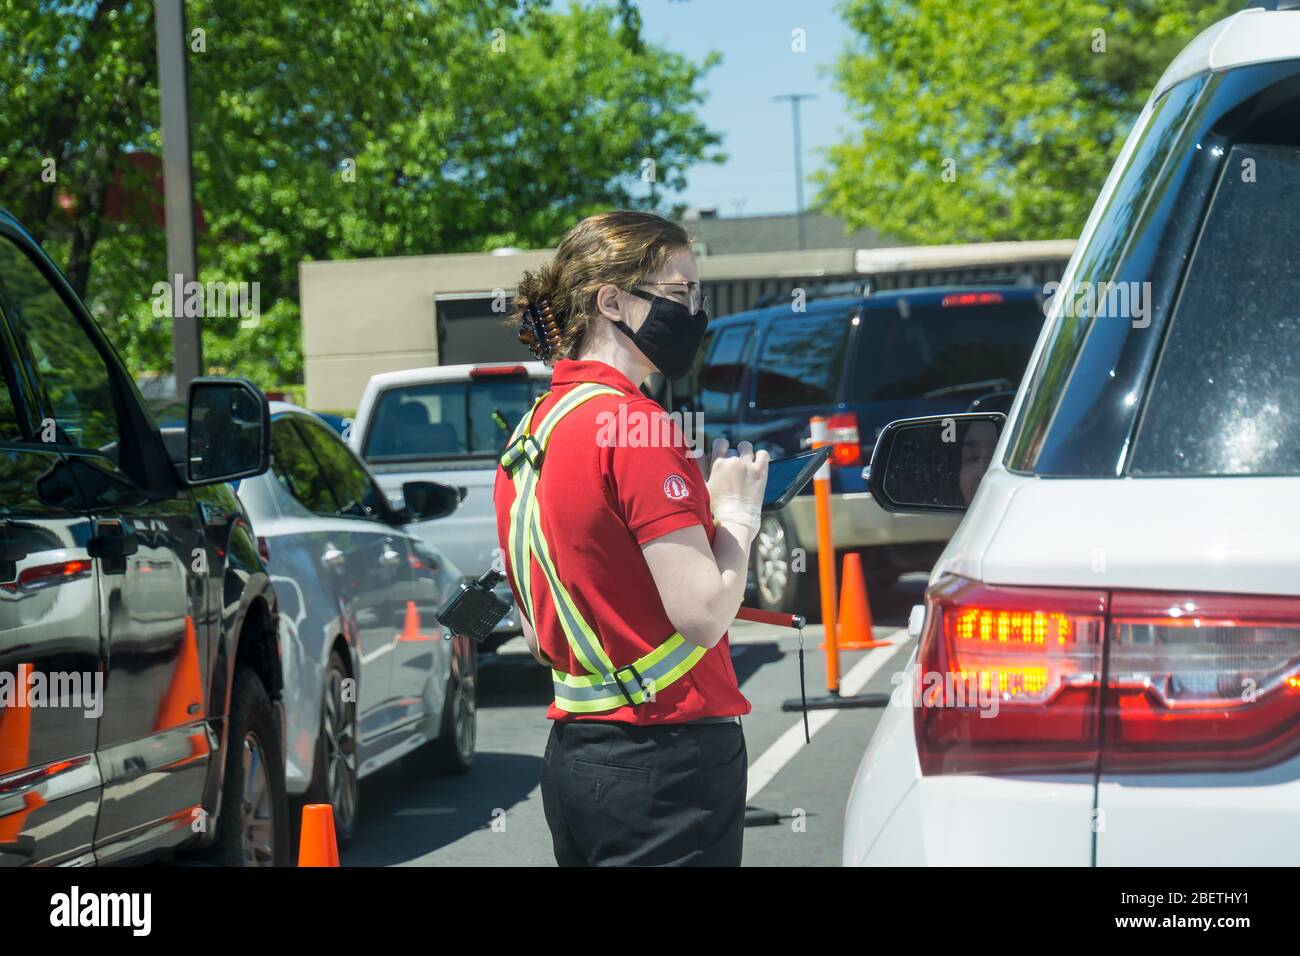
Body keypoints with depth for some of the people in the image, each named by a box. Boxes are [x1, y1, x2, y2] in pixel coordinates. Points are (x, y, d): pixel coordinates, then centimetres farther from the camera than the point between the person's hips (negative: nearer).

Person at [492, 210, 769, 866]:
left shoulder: (531, 429, 12)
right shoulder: (634, 424, -15)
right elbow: (704, 613, -20)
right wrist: (736, 513, -3)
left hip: (573, 756, 9)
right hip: (665, 759, -9)